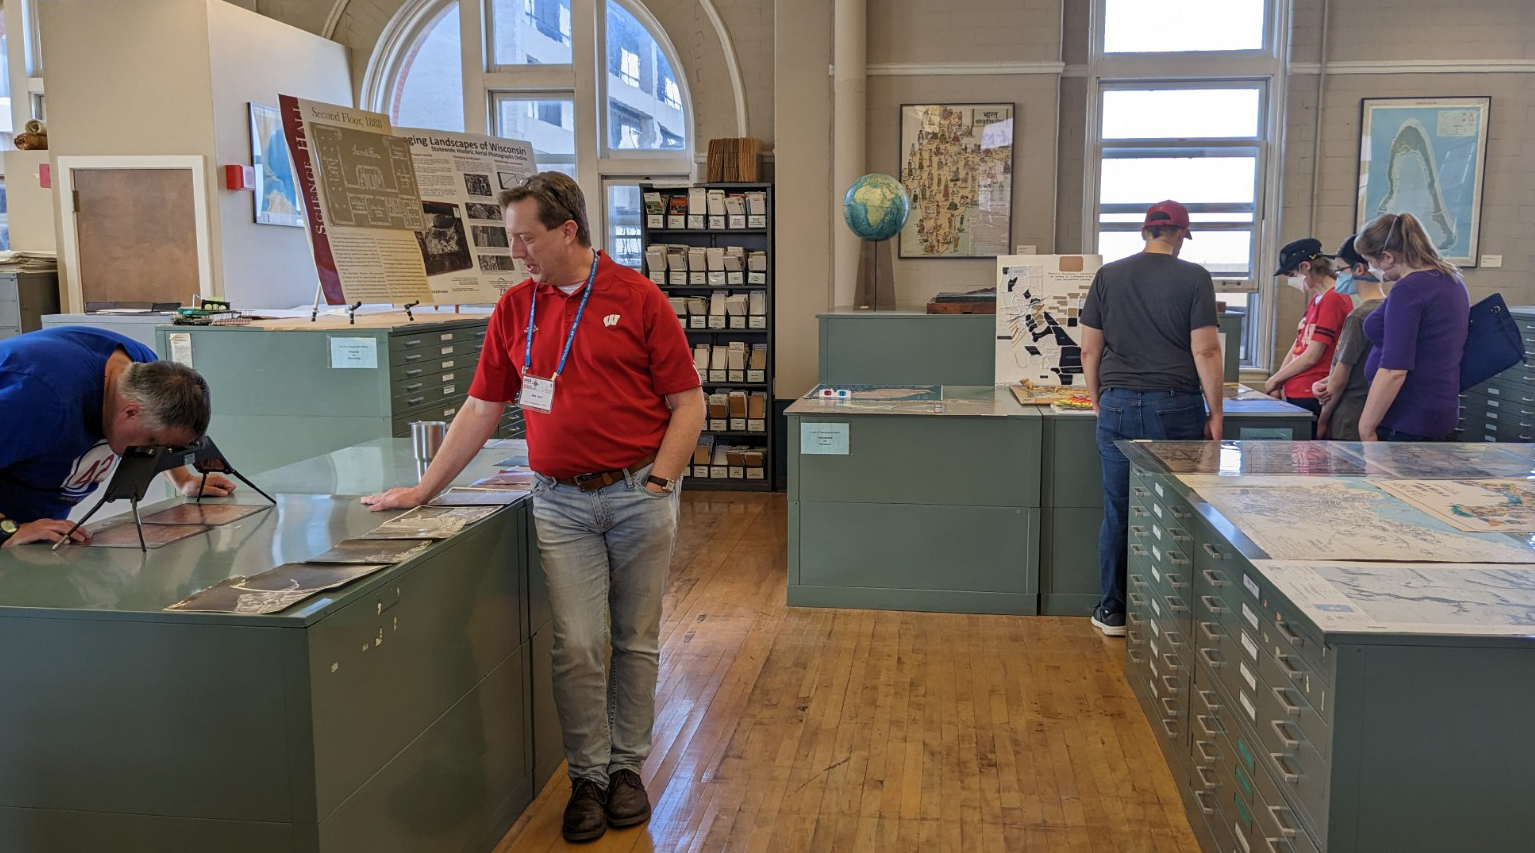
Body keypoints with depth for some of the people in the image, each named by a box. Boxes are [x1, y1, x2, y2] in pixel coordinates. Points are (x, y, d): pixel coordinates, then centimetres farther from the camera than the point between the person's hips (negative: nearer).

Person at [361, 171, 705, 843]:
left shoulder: (638, 299, -4)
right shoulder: (515, 308, 6)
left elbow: (687, 403, -2)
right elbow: (481, 409, 10)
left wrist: (658, 483, -11)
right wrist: (424, 489, 8)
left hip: (639, 493, -2)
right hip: (561, 502, 2)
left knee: (635, 641, 9)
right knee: (576, 647, -2)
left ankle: (627, 768, 24)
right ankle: (588, 776, 15)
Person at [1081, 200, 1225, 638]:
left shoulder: (1107, 276, 7)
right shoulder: (1194, 278, -1)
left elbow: (1089, 349, 8)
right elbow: (1205, 351, -6)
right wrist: (1215, 411, 1)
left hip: (1118, 407, 3)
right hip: (1176, 406, -2)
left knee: (1117, 512, 8)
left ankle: (1112, 610, 15)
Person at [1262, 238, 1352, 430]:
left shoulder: (1334, 299, -12)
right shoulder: (1316, 300, 17)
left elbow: (1311, 356, -14)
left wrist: (1274, 380, -3)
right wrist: (1278, 385, 7)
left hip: (1310, 399, -8)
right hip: (1294, 395, 8)